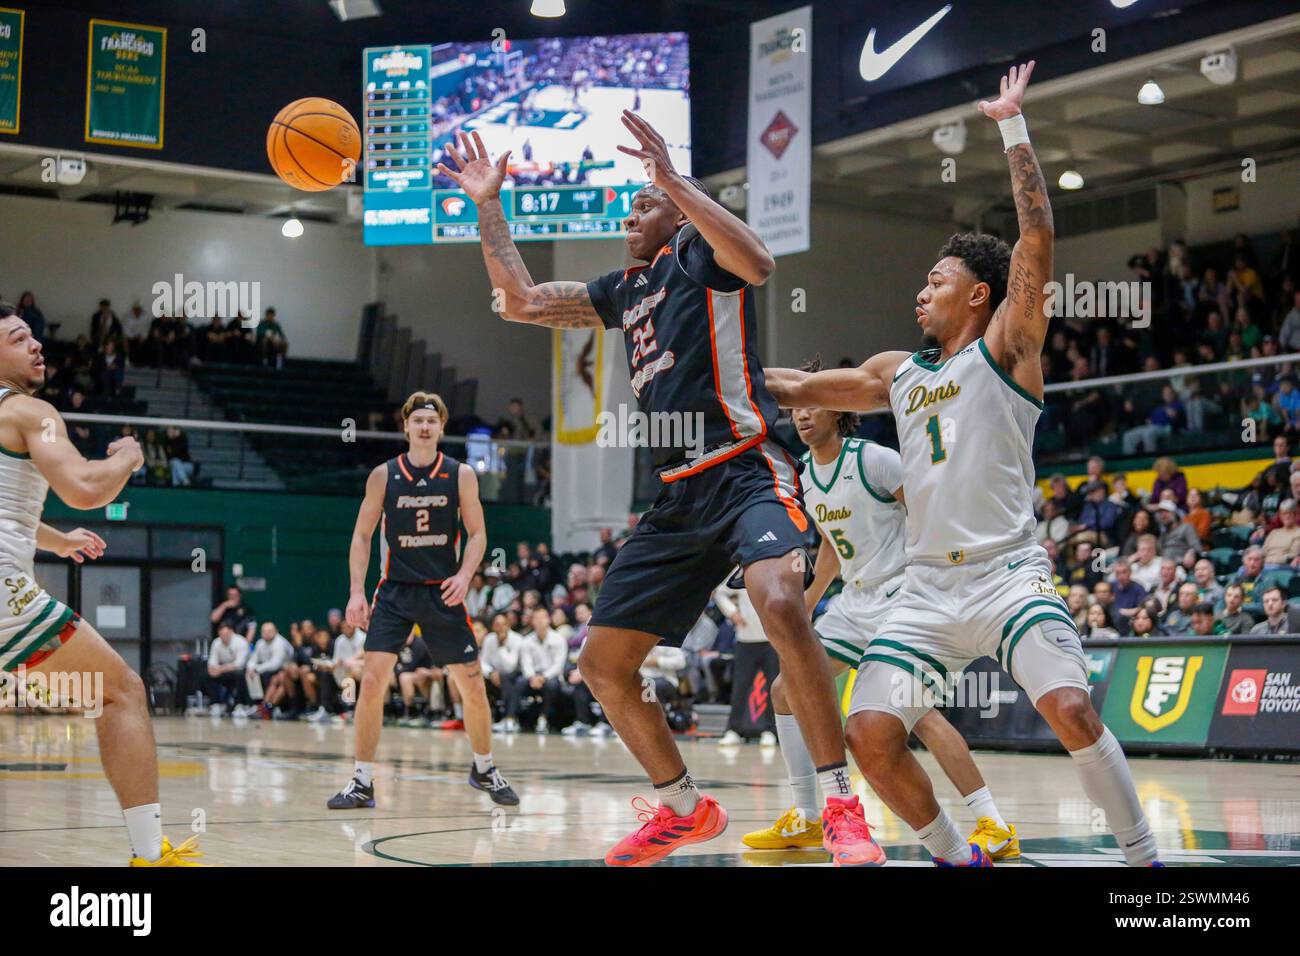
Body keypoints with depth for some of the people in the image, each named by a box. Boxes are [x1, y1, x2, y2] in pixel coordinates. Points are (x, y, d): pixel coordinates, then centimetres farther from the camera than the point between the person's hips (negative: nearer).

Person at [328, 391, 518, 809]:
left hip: (443, 592, 1)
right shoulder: (383, 475, -1)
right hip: (394, 591, 0)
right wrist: (357, 591, -6)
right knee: (371, 681, -13)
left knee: (473, 687, 4)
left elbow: (477, 533, 3)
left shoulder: (461, 475, -1)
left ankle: (484, 769, 27)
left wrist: (464, 575, -15)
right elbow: (362, 535, 4)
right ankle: (363, 782, -3)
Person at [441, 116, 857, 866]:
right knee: (603, 664, 8)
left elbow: (758, 263, -22)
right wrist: (489, 206, 25)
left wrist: (673, 180, -22)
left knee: (780, 606, -36)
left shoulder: (697, 253, 3)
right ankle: (686, 809, 23)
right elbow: (521, 301, 27)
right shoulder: (625, 290, 23)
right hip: (680, 495, 9)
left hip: (747, 471, -9)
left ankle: (842, 806, -28)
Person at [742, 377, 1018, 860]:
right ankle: (804, 820, 15)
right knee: (785, 690, 5)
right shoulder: (807, 475, 10)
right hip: (855, 600, 9)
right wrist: (805, 604, 27)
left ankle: (995, 828, -23)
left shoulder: (874, 459, -14)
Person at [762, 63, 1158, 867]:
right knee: (871, 735, -8)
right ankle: (956, 857, 12)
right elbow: (798, 389, 28)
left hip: (1009, 574, -5)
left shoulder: (1006, 348, 1)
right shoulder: (898, 373, 18)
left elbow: (1037, 240, -9)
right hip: (928, 588, 6)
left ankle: (1143, 858, -9)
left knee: (1072, 710, -26)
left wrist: (1013, 126, -9)